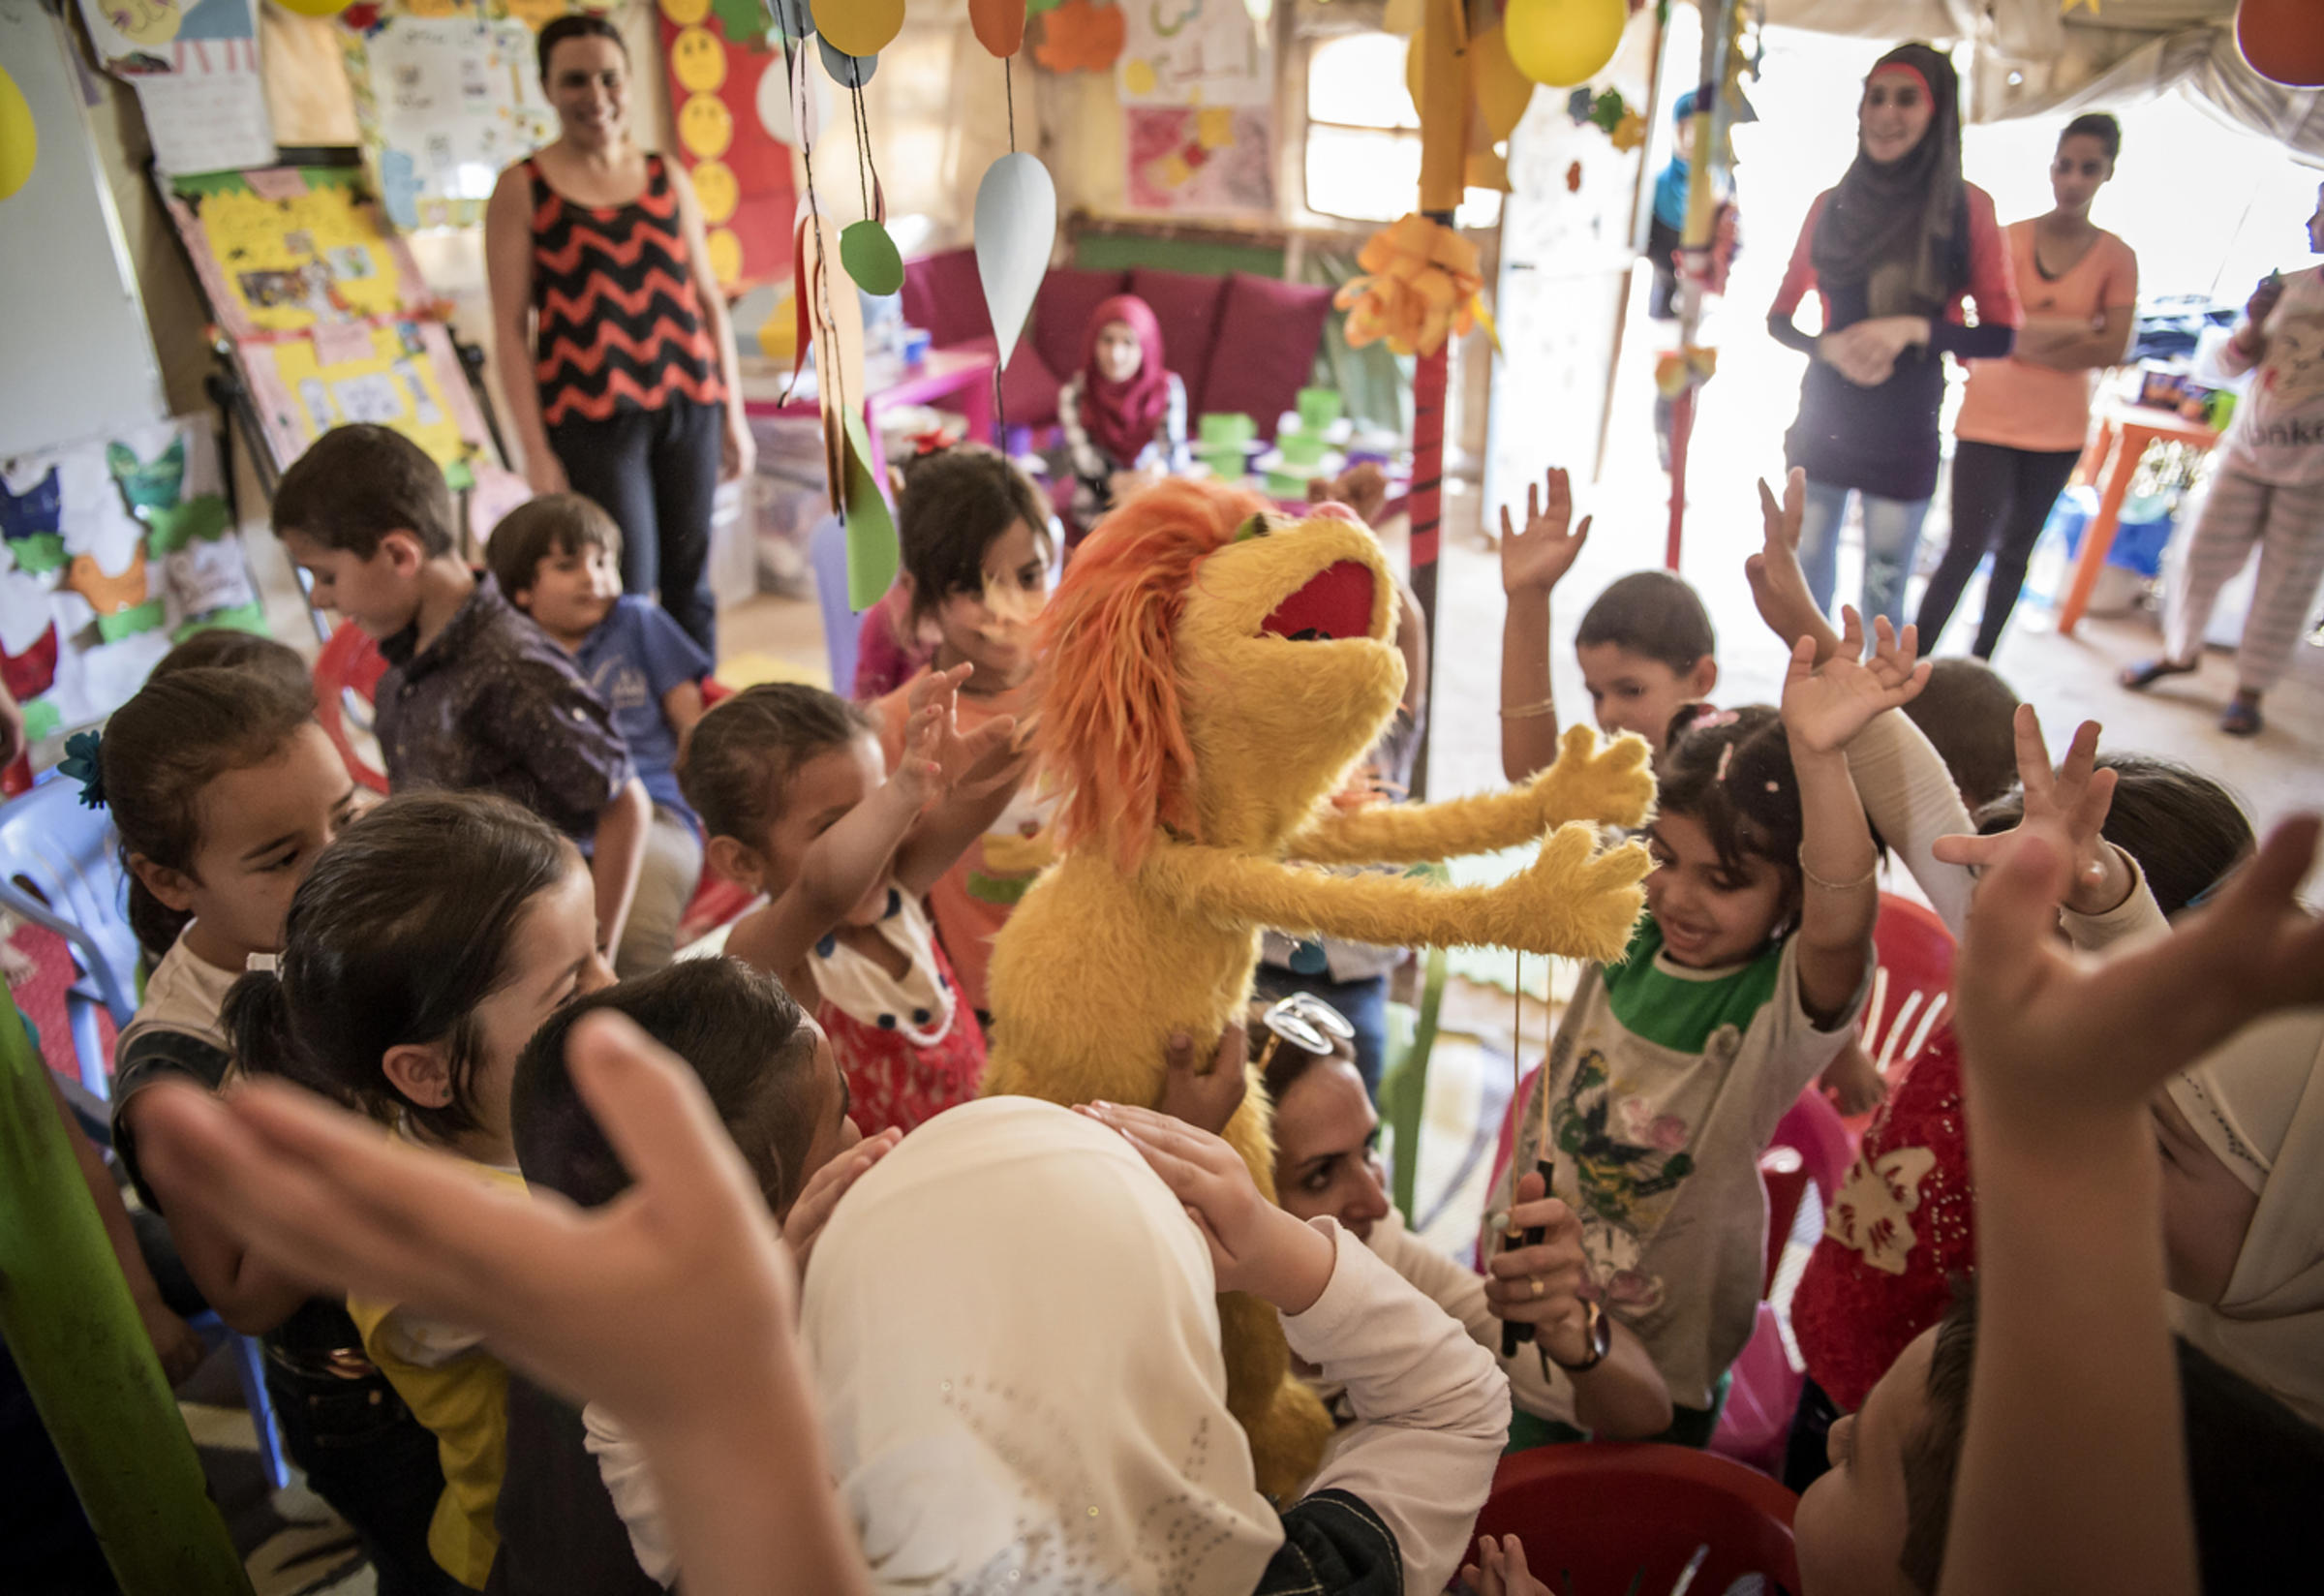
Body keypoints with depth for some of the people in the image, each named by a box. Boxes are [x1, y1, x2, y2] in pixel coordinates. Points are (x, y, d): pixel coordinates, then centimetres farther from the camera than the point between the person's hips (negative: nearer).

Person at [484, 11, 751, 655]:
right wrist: (536, 451, -8)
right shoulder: (522, 189, 2)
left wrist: (734, 415, 8)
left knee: (689, 583, 8)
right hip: (591, 419, -3)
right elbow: (511, 326, -2)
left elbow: (709, 300, 13)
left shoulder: (666, 177, 11)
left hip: (687, 405, 4)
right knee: (625, 598, -6)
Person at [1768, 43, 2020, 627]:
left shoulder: (1967, 208, -2)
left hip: (1903, 440, -2)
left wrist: (1914, 328, -19)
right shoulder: (1831, 205, 6)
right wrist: (1829, 346, -11)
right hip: (1823, 424, 3)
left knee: (1882, 602, 1)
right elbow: (1779, 319, 10)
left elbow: (1998, 336, -2)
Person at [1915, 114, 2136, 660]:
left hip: (2058, 430, 3)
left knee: (2015, 552, 11)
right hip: (1990, 418, -2)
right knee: (1966, 548, -10)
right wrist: (2077, 329, -12)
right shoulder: (2009, 239, 0)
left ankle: (1978, 665, 23)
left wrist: (2034, 343, -12)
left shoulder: (2116, 258, 2)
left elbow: (2113, 350, -6)